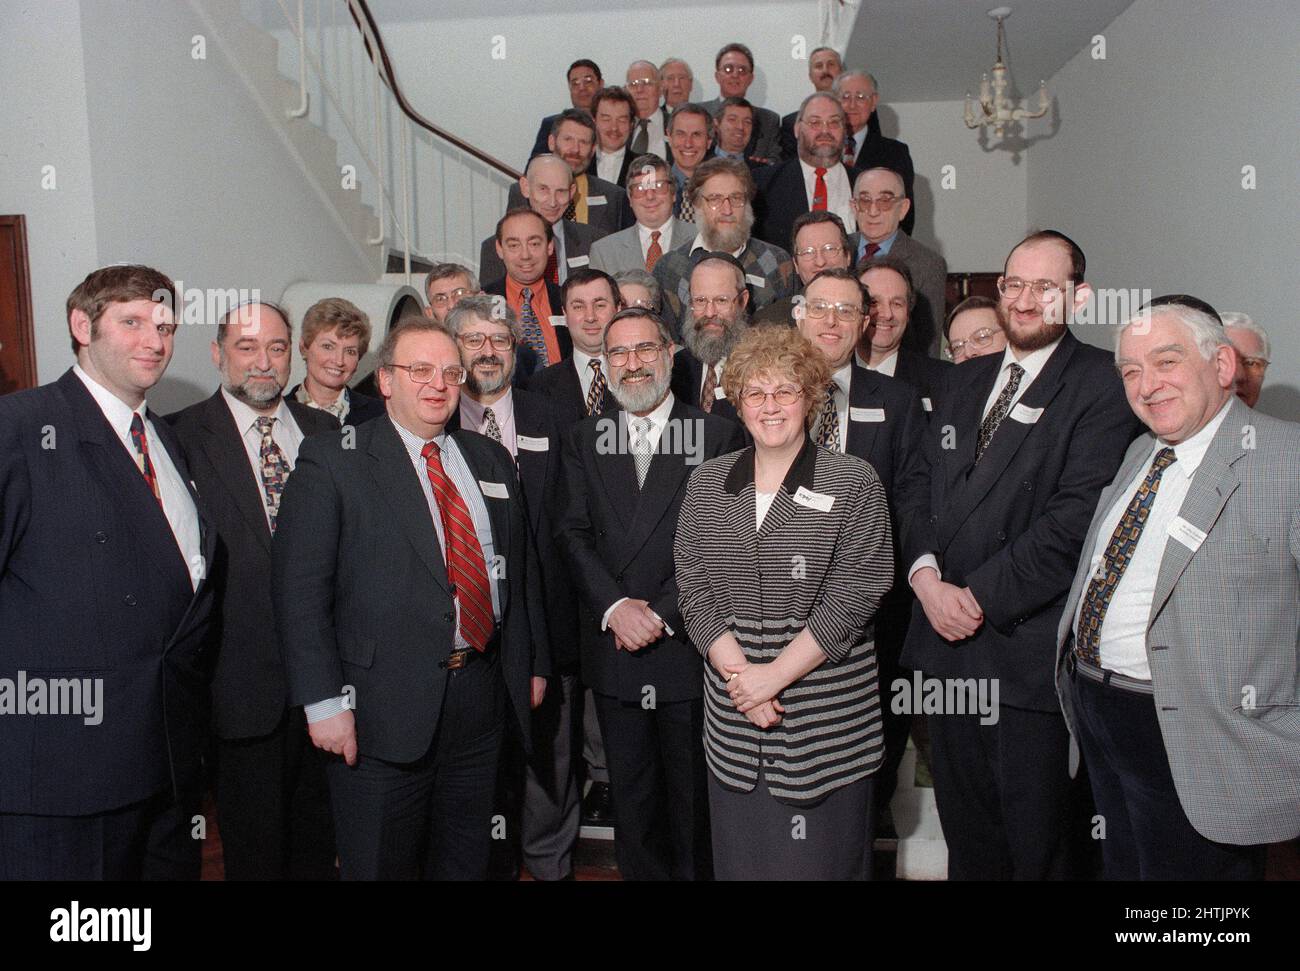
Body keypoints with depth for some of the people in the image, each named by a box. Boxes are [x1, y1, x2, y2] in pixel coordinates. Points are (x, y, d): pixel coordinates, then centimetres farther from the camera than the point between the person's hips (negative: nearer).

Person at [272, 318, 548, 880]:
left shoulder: (491, 462, 12)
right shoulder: (333, 461, -5)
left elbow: (523, 569, 16)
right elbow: (299, 588, -10)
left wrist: (535, 662, 12)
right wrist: (324, 701, -15)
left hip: (482, 698, 5)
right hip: (384, 707, -4)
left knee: (466, 862, 17)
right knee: (380, 866, 9)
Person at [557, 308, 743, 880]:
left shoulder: (717, 435, -1)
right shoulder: (583, 441, 9)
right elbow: (573, 533, 0)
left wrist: (663, 613, -13)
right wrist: (615, 607, -14)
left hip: (688, 646, -2)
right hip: (613, 648, 3)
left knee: (692, 797, 10)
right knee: (632, 799, 15)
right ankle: (641, 874, 32)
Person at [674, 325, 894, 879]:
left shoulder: (853, 483, -5)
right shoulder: (706, 484, 6)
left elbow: (854, 596, -11)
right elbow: (693, 587, 1)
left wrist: (774, 675, -14)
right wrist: (739, 675, -11)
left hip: (828, 718, -3)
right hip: (732, 718, 3)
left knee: (820, 861, 8)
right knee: (738, 858, 15)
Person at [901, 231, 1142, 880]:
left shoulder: (1102, 387, -7)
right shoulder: (960, 384, 14)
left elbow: (1074, 518, -16)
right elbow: (921, 489, 11)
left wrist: (979, 595, -17)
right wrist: (926, 574, -7)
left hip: (1026, 647, -5)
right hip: (947, 636, 6)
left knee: (1035, 839, 9)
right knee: (963, 825, 18)